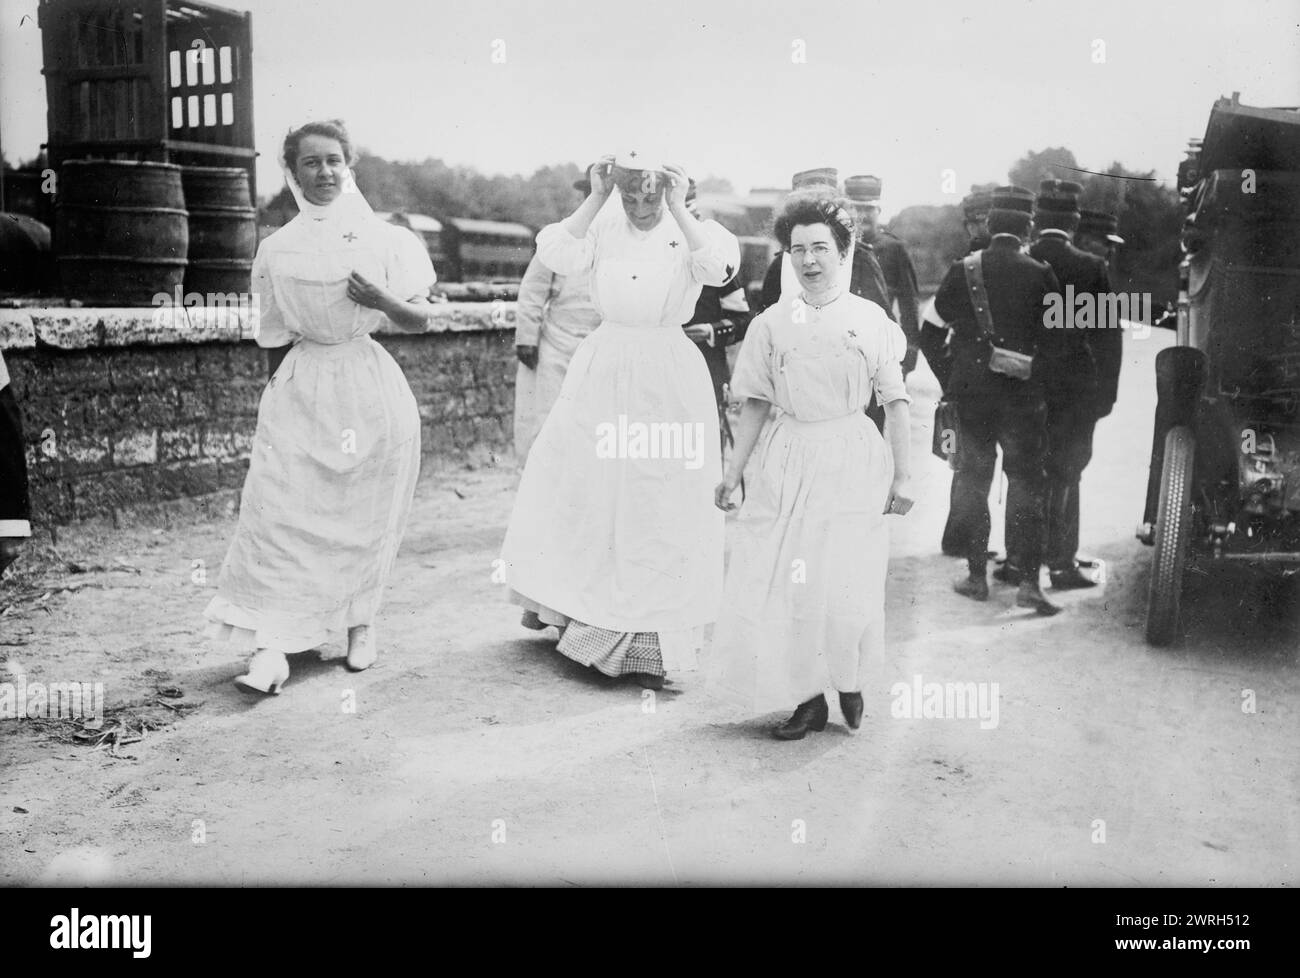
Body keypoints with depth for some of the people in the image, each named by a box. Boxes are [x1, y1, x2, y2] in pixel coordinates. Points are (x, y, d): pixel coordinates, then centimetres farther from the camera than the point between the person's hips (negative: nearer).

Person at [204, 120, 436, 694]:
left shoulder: (384, 240, 2)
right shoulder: (276, 250, 5)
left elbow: (420, 321, 1)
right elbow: (274, 339, 11)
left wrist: (383, 299, -17)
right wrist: (280, 389, 12)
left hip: (370, 391, 0)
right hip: (300, 392, 1)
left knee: (363, 517, 5)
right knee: (281, 511, -10)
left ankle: (360, 624, 24)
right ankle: (271, 647, -11)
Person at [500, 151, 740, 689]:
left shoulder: (693, 231, -2)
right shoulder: (601, 227, 3)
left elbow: (717, 266, -23)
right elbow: (556, 254, -14)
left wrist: (677, 208, -20)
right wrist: (596, 198, -13)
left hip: (667, 381, -2)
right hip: (601, 372, 3)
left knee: (659, 507, 1)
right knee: (582, 489, 10)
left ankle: (651, 637, 11)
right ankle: (580, 607, 32)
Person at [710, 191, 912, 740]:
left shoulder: (870, 319, 1)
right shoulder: (771, 324, 6)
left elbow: (896, 403, 2)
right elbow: (756, 405, 10)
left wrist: (901, 477, -2)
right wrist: (734, 471, 6)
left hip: (853, 462, -2)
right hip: (786, 462, 2)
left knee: (843, 585, -6)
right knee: (782, 583, 0)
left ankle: (849, 680, 23)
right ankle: (809, 700, 16)